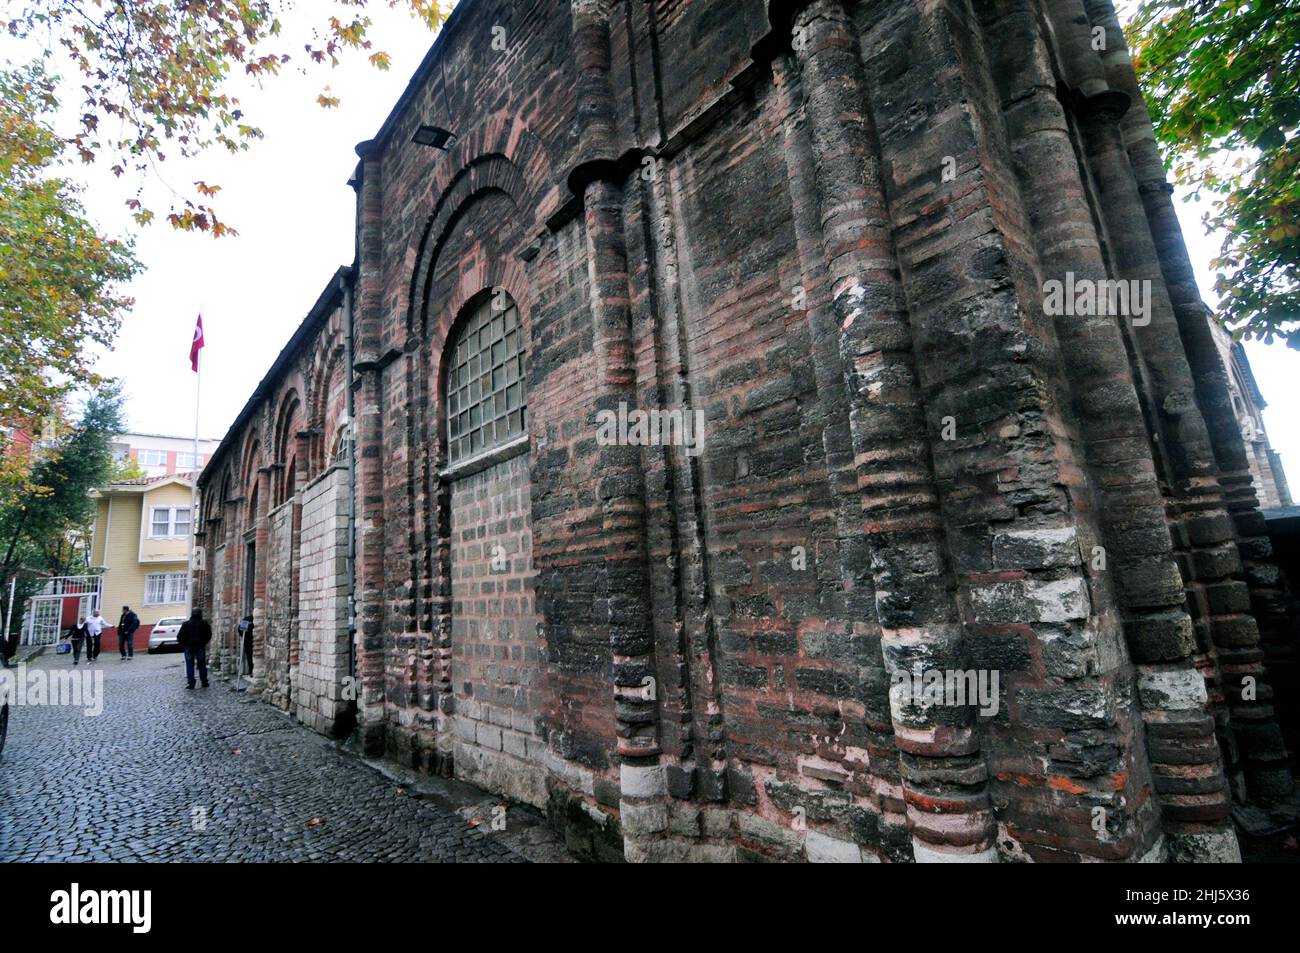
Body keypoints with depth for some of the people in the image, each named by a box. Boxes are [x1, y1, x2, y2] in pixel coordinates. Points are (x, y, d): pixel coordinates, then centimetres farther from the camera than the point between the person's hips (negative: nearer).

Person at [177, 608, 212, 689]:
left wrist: (182, 644, 10)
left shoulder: (186, 624, -6)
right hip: (200, 646, 1)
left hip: (188, 647, -1)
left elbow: (179, 636, -6)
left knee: (190, 665, 4)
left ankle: (191, 683, 0)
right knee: (202, 664, 9)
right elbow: (209, 635, 2)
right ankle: (204, 682, 13)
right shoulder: (204, 623, -2)